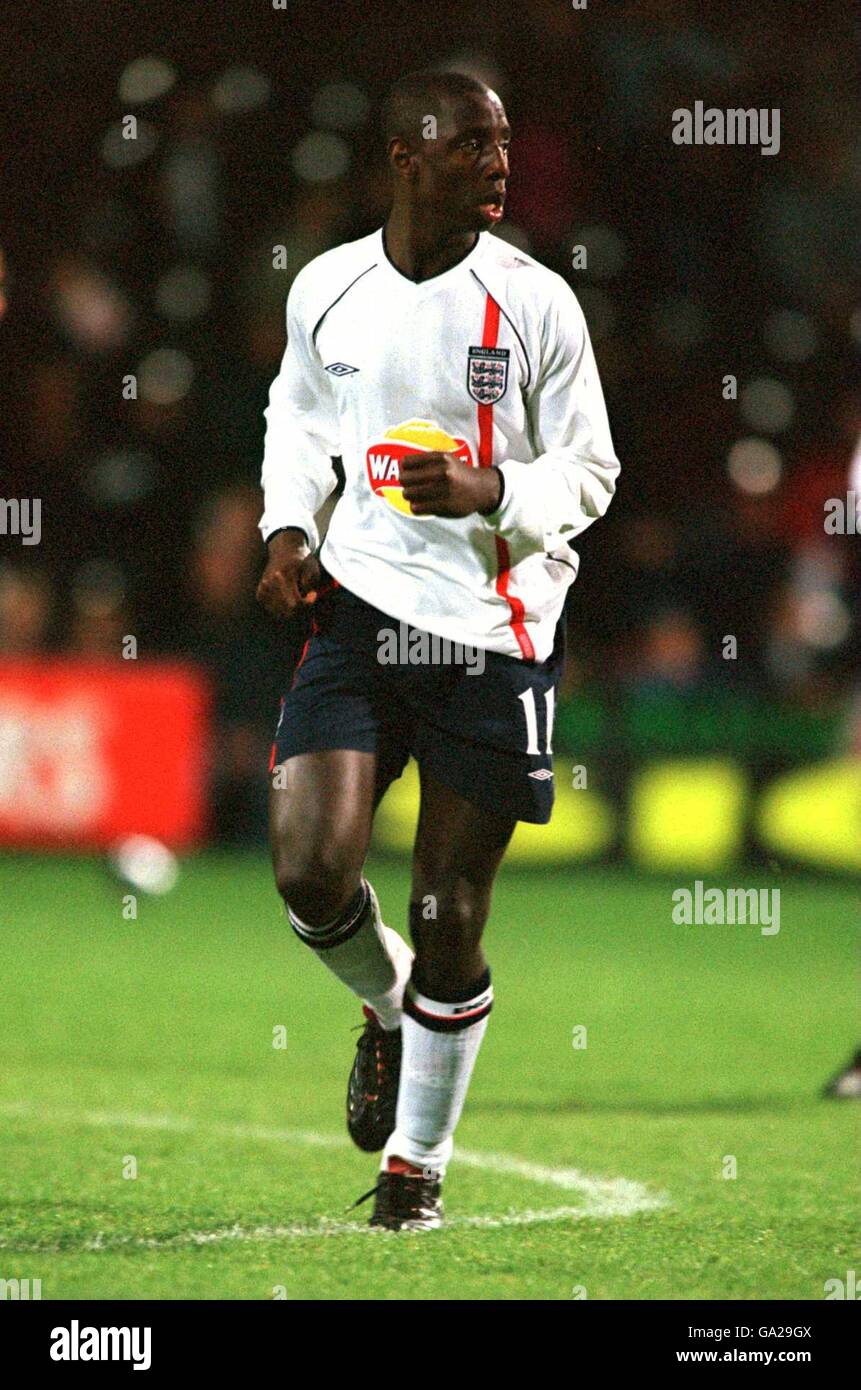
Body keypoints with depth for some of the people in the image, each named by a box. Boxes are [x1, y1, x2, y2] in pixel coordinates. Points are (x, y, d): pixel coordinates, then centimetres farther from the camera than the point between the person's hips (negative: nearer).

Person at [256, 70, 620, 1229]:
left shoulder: (534, 304, -5)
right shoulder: (325, 291, 3)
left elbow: (590, 471, 0)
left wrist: (489, 494, -18)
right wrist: (288, 525, 6)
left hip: (495, 630, -2)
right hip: (359, 606, 2)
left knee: (451, 917, 2)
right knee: (310, 867, -13)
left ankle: (418, 1159, 21)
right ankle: (388, 1010, 22)